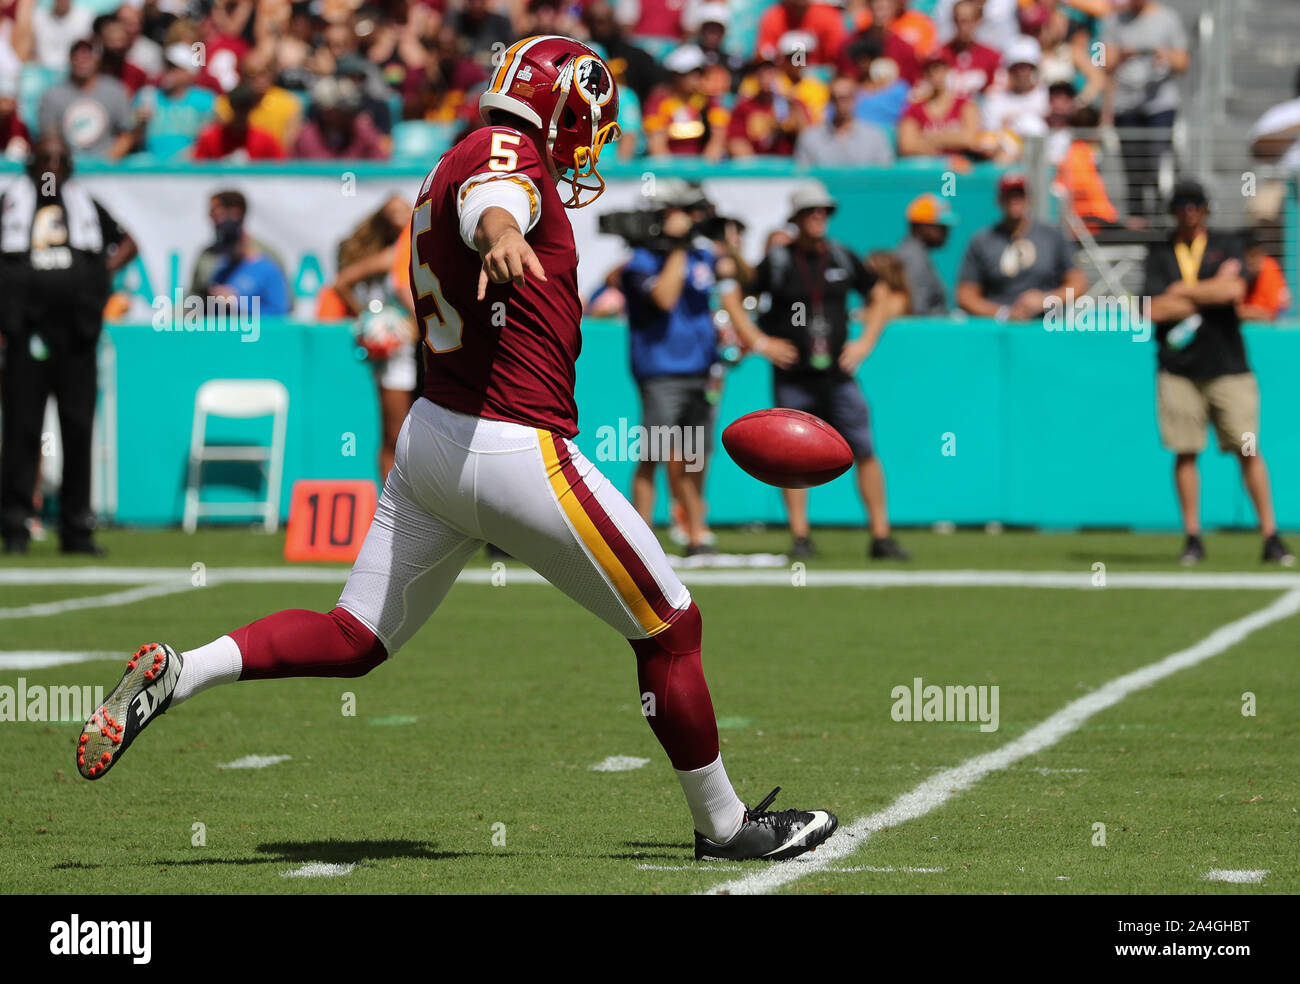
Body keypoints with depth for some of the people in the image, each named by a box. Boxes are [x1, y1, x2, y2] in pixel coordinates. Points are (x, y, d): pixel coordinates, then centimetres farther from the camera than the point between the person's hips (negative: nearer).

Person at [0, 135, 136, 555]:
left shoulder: (86, 205, 16)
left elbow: (126, 242, 25)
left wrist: (105, 271, 9)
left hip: (76, 331, 2)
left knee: (78, 428, 2)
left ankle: (77, 529, 7)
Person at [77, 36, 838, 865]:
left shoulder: (448, 172, 19)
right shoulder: (509, 151, -10)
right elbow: (490, 197, -34)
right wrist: (501, 233, -57)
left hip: (430, 434, 9)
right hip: (517, 450, -9)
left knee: (354, 640, 13)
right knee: (671, 631, 5)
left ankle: (176, 673, -5)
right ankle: (724, 824, 15)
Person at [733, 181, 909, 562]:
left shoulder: (843, 257, 8)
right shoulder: (776, 262, 0)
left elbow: (880, 295, 21)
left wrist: (866, 342, 10)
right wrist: (760, 342, -5)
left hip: (838, 375, 2)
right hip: (793, 379, -2)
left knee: (865, 452, -4)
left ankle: (880, 537, -2)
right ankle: (800, 537, 6)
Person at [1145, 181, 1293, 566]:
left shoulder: (1227, 245, 7)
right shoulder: (1159, 254, 7)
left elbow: (1235, 290, -11)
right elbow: (1155, 310, -6)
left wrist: (1182, 292, -4)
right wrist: (1214, 290, -4)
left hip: (1228, 366, -1)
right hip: (1178, 370, 1)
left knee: (1248, 451, -5)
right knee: (1185, 453, 0)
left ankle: (1271, 538, -3)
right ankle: (1192, 538, 7)